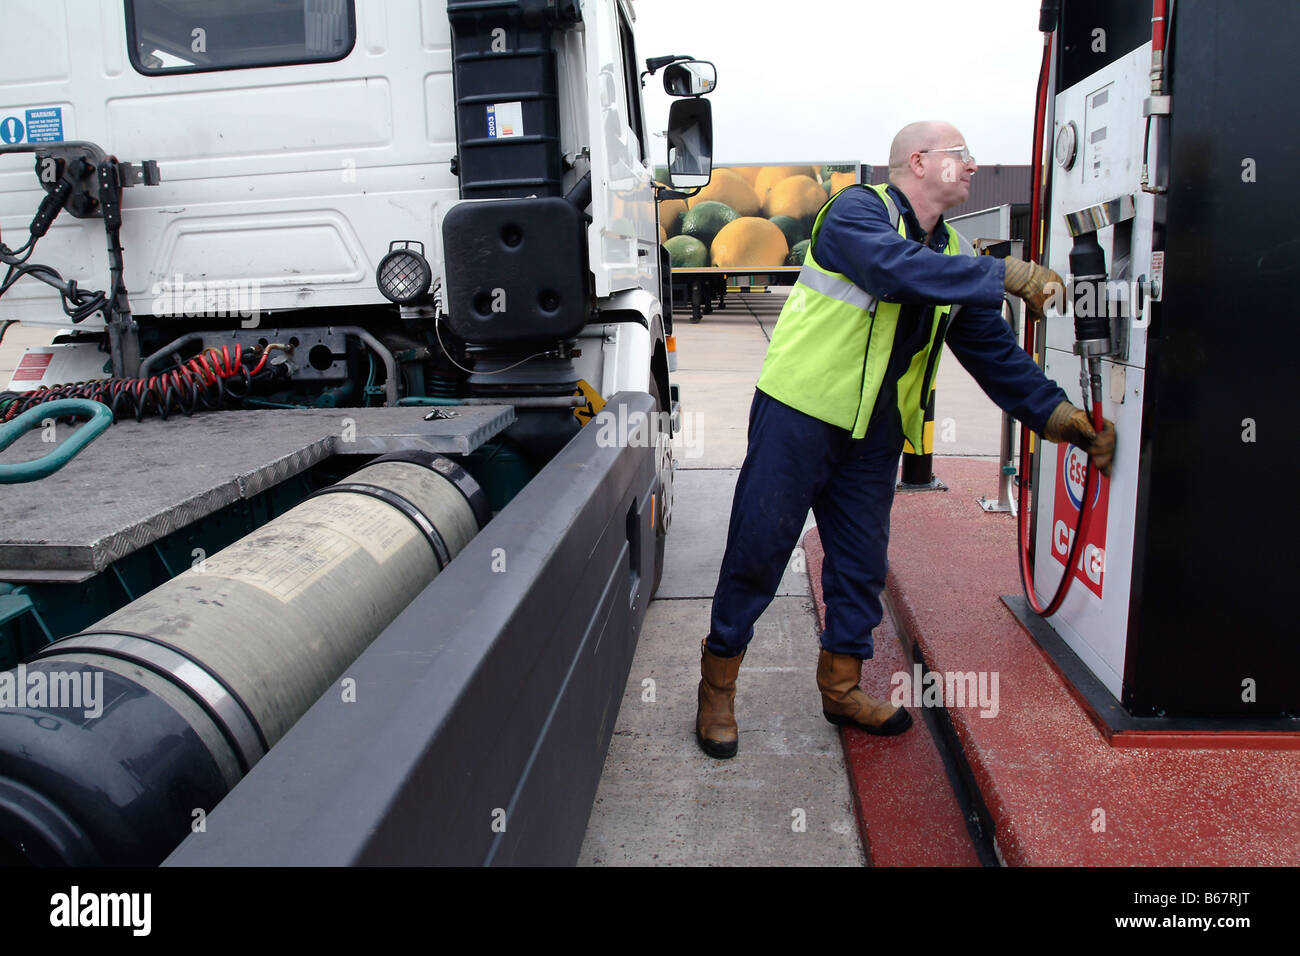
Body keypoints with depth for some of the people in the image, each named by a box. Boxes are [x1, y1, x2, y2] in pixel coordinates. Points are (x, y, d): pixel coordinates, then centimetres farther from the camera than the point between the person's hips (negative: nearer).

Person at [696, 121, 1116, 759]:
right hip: (798, 416, -7)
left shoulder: (953, 255, 12)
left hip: (874, 436, 7)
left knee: (862, 562, 12)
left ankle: (841, 686, 30)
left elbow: (995, 352, 9)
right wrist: (1005, 275, -27)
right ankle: (717, 685, 17)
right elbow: (897, 268, -31)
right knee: (758, 550, -1)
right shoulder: (856, 210, -9)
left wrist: (1053, 412, -3)